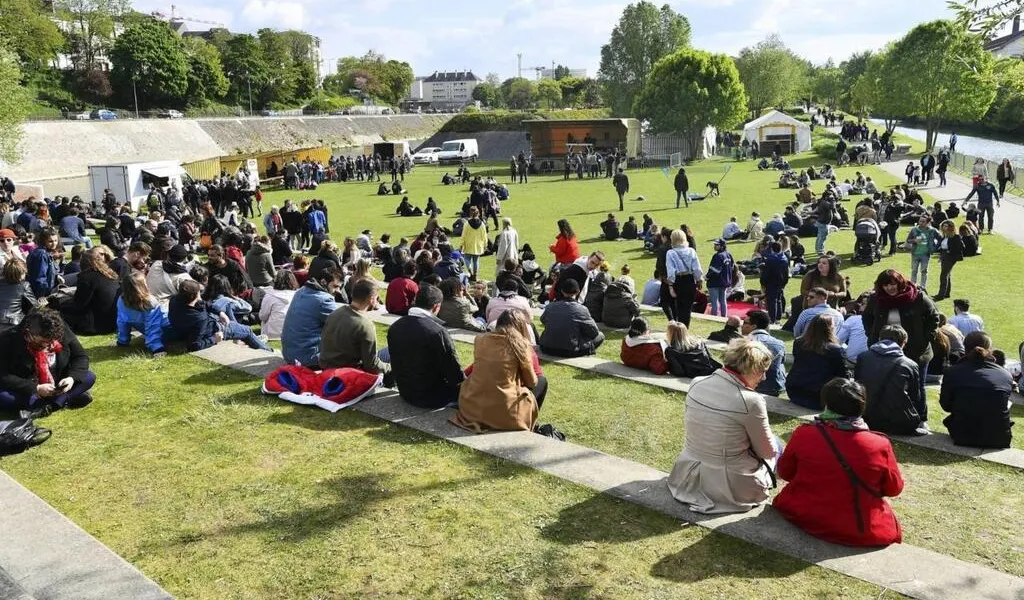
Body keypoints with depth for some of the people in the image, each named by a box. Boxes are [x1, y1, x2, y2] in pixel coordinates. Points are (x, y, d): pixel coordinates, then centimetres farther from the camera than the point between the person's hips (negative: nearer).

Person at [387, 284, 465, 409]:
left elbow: (396, 365, 9)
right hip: (431, 398, -7)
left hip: (405, 393, 7)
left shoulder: (394, 327, -2)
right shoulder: (438, 332, -24)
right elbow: (454, 372, -18)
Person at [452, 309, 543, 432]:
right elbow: (532, 382, 5)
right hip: (502, 413, -4)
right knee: (542, 382, 19)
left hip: (470, 408, 4)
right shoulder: (521, 345, -6)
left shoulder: (480, 339, 5)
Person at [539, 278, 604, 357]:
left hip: (546, 349, 5)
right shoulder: (581, 309, -15)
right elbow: (594, 332, -5)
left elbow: (543, 320, 18)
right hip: (569, 351, -4)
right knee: (600, 336, 10)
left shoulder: (549, 307, -3)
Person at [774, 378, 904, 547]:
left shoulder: (804, 434, -14)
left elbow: (785, 472, 1)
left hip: (804, 519, 0)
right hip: (862, 533, 0)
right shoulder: (880, 445, -15)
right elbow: (894, 488, 0)